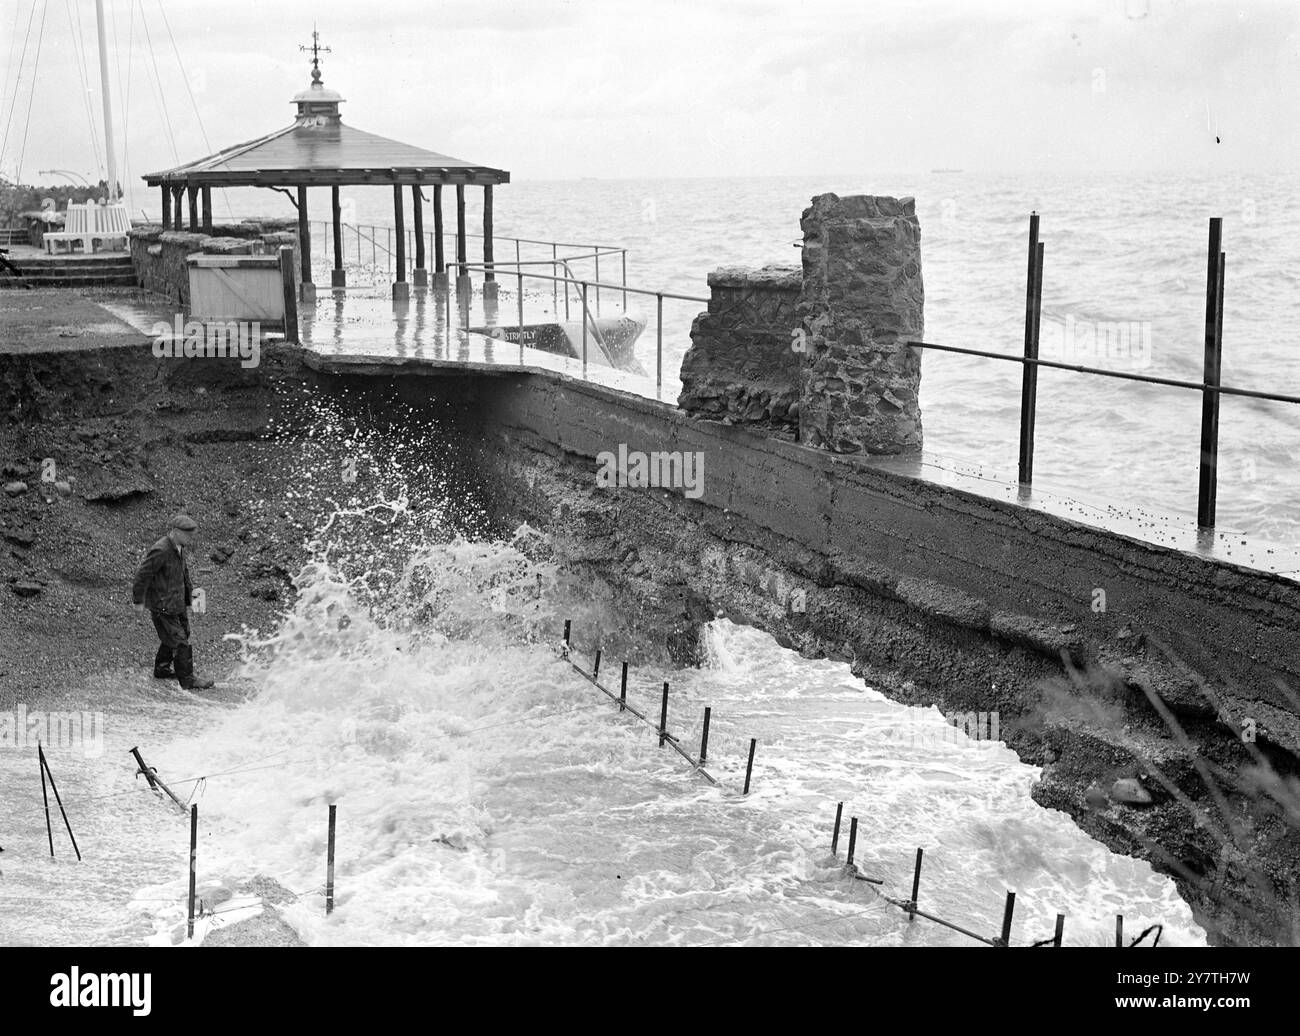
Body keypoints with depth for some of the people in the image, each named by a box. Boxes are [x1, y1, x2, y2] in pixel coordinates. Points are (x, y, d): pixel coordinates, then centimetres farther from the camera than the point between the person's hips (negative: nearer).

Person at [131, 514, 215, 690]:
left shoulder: (180, 548, 4)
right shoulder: (160, 551, -26)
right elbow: (142, 575, -21)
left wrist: (190, 589, 14)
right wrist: (139, 601, -13)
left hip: (177, 602, 10)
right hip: (163, 605, -10)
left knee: (182, 634, 21)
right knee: (179, 641, -5)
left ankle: (161, 669, 39)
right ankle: (188, 680, 5)